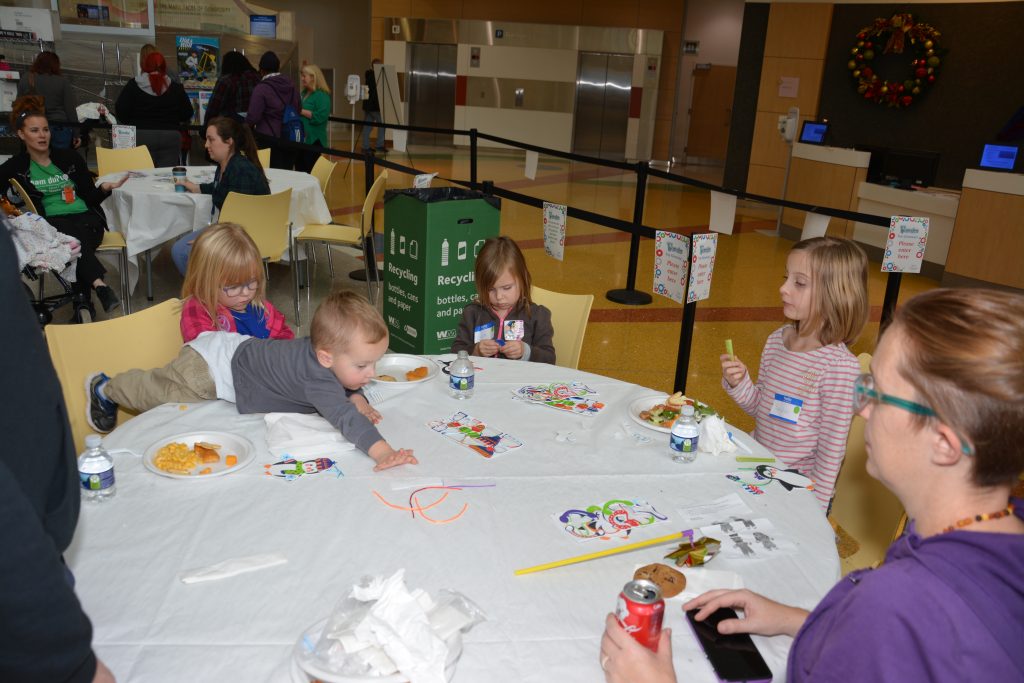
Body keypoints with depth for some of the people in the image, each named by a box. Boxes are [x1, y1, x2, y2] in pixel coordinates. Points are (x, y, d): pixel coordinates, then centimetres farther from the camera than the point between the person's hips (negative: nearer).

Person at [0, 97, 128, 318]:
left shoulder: (69, 157, 14)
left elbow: (91, 198, 12)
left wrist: (106, 188, -8)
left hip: (86, 218, 1)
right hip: (51, 223, -1)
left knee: (76, 241, -36)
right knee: (73, 237, -38)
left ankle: (82, 300, -43)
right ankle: (100, 286, -54)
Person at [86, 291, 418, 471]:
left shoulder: (327, 347, -16)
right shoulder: (316, 377, -42)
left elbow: (345, 386, 5)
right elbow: (343, 417, -55)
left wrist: (358, 401, -14)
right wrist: (382, 453, -66)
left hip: (238, 347, 7)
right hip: (214, 363, -7)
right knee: (159, 391, 15)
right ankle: (105, 389, 42)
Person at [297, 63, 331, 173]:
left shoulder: (322, 95, -10)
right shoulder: (304, 93, 15)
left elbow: (320, 116, -22)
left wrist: (301, 111, -18)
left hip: (313, 140, -8)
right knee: (300, 171, 12)